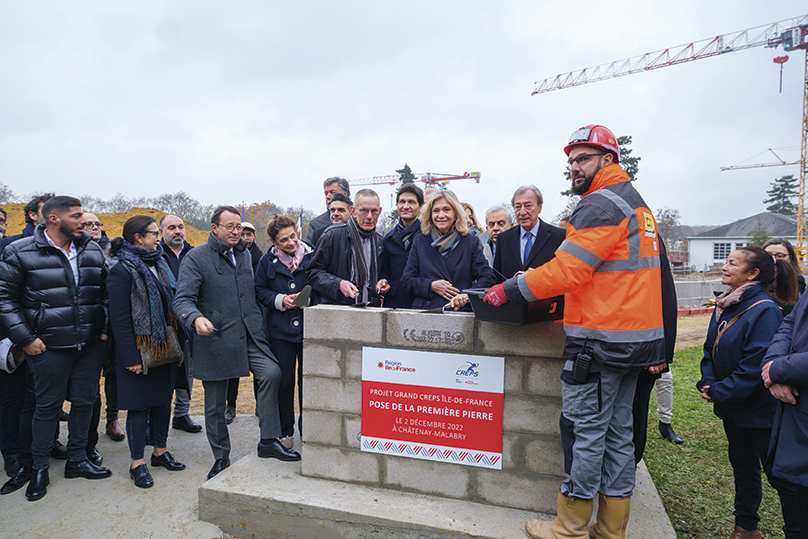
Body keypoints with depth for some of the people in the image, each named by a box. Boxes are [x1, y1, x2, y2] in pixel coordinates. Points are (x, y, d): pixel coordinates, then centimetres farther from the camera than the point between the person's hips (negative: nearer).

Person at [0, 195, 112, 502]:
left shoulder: (93, 250, 7)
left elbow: (106, 290, 14)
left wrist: (107, 327, 5)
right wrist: (25, 338, -9)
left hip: (91, 345, 4)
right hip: (49, 347, -4)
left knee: (85, 401, 11)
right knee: (48, 405, 7)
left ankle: (77, 460, 29)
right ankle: (39, 469, 26)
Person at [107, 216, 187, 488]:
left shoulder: (160, 264, 10)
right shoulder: (122, 270, -12)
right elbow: (119, 318, -15)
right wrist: (131, 358, -18)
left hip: (164, 346, 7)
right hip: (140, 349, -7)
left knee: (163, 400, 14)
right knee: (140, 405, 3)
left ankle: (160, 451, 29)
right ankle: (137, 462, 17)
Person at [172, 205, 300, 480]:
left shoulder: (243, 256, 16)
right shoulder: (196, 258, -4)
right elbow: (182, 299, -14)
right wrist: (196, 318, -34)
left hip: (249, 337, 4)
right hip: (216, 339, -3)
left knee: (272, 373, -21)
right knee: (215, 405, 7)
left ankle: (268, 441, -7)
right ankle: (221, 457, 28)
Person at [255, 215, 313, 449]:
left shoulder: (311, 255, -1)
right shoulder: (267, 261, 3)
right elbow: (259, 290, 6)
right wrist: (280, 300, -9)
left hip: (309, 326, 0)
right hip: (280, 329, 1)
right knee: (283, 380, 7)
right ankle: (285, 431, 25)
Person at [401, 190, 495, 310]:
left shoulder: (471, 242, 10)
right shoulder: (419, 241, 14)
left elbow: (488, 277, 2)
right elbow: (407, 279, 11)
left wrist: (468, 295, -16)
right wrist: (431, 286, -6)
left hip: (460, 311, -2)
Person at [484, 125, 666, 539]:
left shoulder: (600, 205, -13)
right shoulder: (636, 203, 20)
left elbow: (565, 270, -19)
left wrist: (509, 290, -11)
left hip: (600, 340, -10)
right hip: (637, 337, 10)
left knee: (585, 430, 0)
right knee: (617, 431, 14)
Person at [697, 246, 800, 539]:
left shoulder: (765, 311, -21)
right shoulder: (725, 306, 4)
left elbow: (755, 367, -24)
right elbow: (711, 348, 10)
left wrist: (719, 392, -19)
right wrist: (708, 382, -4)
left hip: (761, 410, -8)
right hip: (732, 407, 8)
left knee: (779, 474, 6)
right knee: (742, 466, 21)